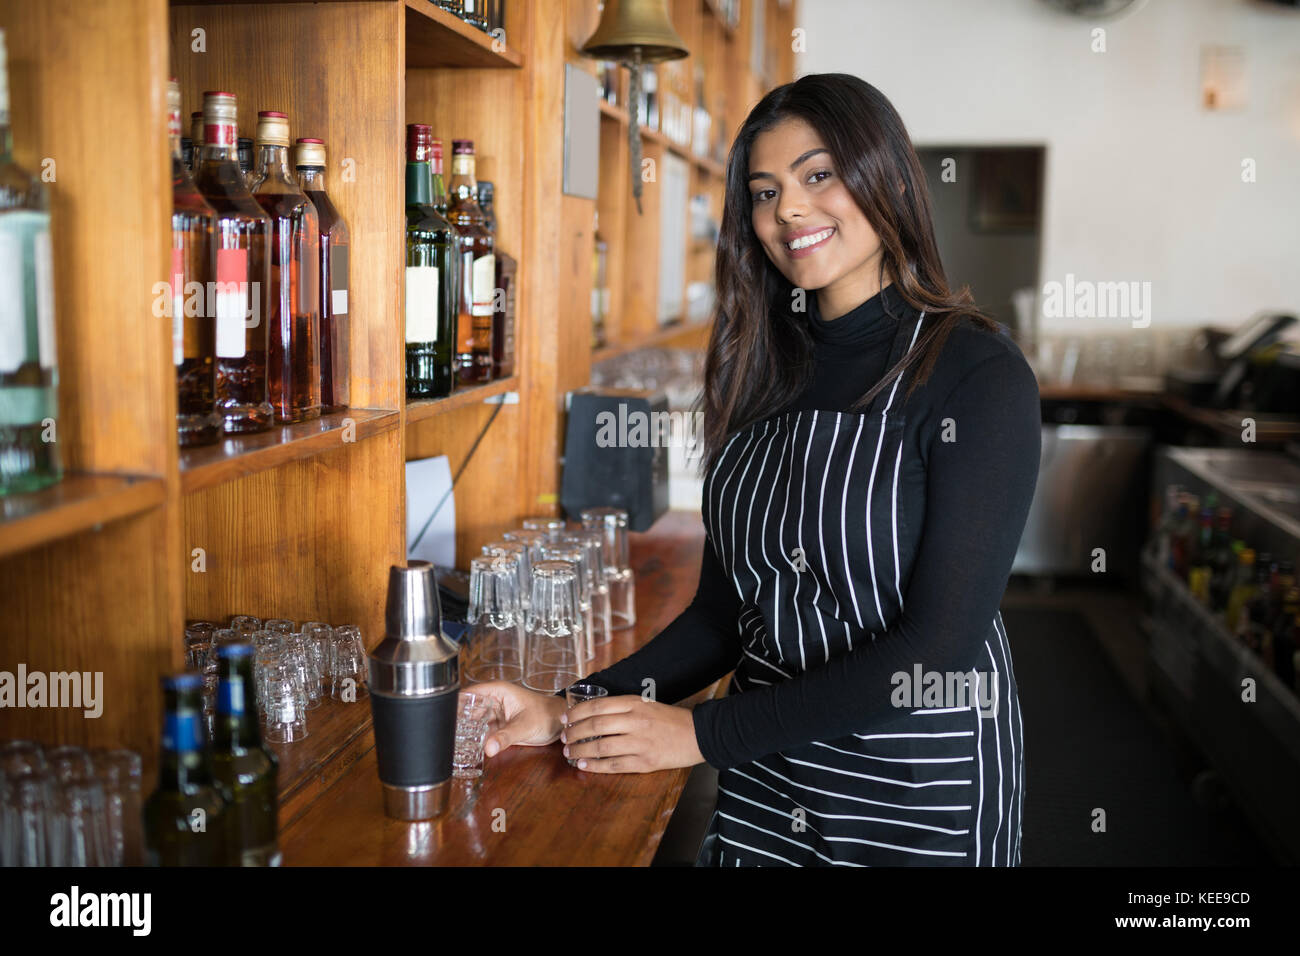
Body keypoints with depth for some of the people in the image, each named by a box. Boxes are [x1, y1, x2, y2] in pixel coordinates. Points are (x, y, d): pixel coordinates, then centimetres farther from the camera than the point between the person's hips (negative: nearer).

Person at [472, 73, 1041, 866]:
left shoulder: (980, 375, -14)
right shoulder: (761, 375, 4)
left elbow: (937, 644, -20)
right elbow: (723, 612, 5)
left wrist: (703, 732, -18)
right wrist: (575, 715, -7)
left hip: (921, 794, -5)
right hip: (762, 782, 5)